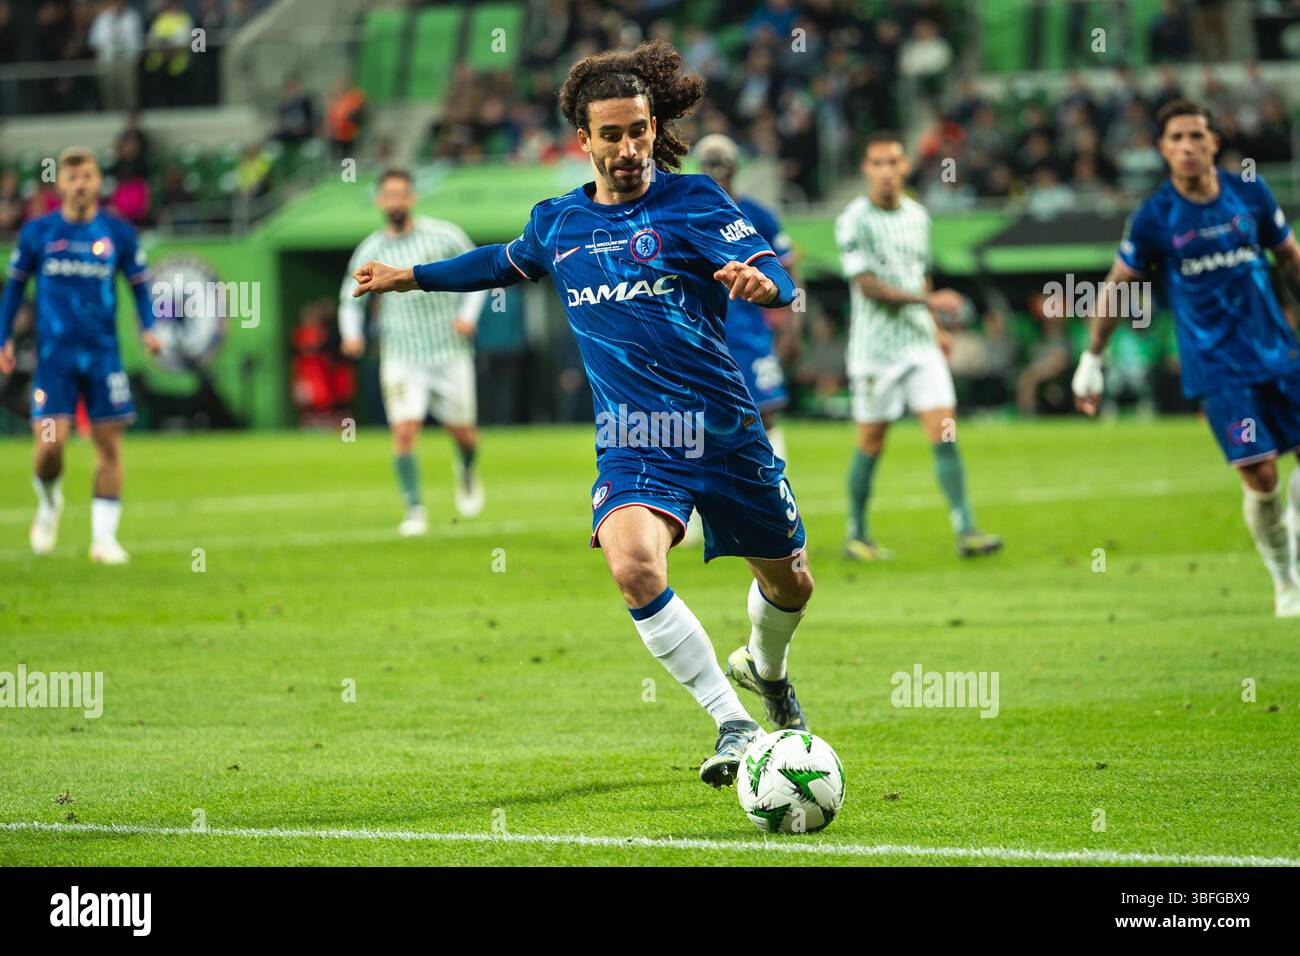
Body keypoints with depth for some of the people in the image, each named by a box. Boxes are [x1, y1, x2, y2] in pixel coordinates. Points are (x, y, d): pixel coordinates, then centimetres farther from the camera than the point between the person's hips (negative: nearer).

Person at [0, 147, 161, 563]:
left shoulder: (118, 233, 2)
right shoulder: (37, 232, 2)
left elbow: (139, 283, 9)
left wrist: (148, 328, -7)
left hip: (103, 353, 1)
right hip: (54, 353, -1)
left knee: (109, 442, -2)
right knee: (50, 442, -11)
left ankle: (103, 536, 5)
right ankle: (49, 502, 21)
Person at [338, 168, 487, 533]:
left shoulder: (444, 236, -3)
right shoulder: (370, 252, 1)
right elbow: (351, 297, 15)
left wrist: (468, 314, -7)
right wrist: (352, 333, -4)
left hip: (450, 352, 0)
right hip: (402, 357, 0)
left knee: (462, 433, 8)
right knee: (404, 432, -15)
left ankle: (466, 470, 43)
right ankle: (415, 511, -5)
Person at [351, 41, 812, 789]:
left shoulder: (693, 201, -4)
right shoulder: (558, 222, 8)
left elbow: (780, 280, -16)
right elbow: (508, 262, 32)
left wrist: (760, 279, -39)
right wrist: (414, 276, 37)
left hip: (726, 431, -1)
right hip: (634, 441, 1)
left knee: (789, 581, 14)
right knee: (634, 565, -28)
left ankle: (765, 669, 51)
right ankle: (733, 724, -20)